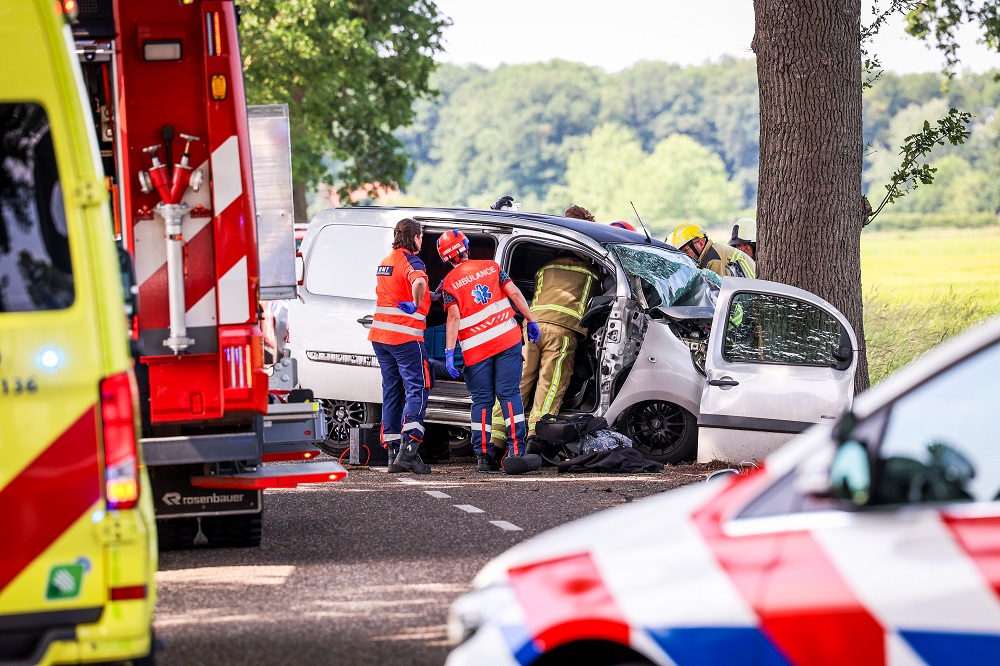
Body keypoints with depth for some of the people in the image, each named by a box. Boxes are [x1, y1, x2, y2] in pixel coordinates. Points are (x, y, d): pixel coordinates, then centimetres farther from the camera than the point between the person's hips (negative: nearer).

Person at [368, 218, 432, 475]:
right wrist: (415, 305, -18)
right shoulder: (411, 261, -9)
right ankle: (408, 451, -18)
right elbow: (418, 283, -33)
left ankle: (393, 453, 10)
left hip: (380, 336, 8)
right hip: (405, 336, -8)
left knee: (392, 392, 11)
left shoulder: (385, 262, 18)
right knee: (417, 389, -7)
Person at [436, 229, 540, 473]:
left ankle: (483, 454, 0)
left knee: (482, 400, 6)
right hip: (507, 339, 1)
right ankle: (516, 448, -5)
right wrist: (530, 320, 7)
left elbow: (454, 318, -9)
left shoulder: (449, 283, 0)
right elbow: (514, 293, 0)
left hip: (476, 348, -1)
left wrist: (449, 352, -11)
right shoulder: (491, 267, 7)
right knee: (509, 394, 3)